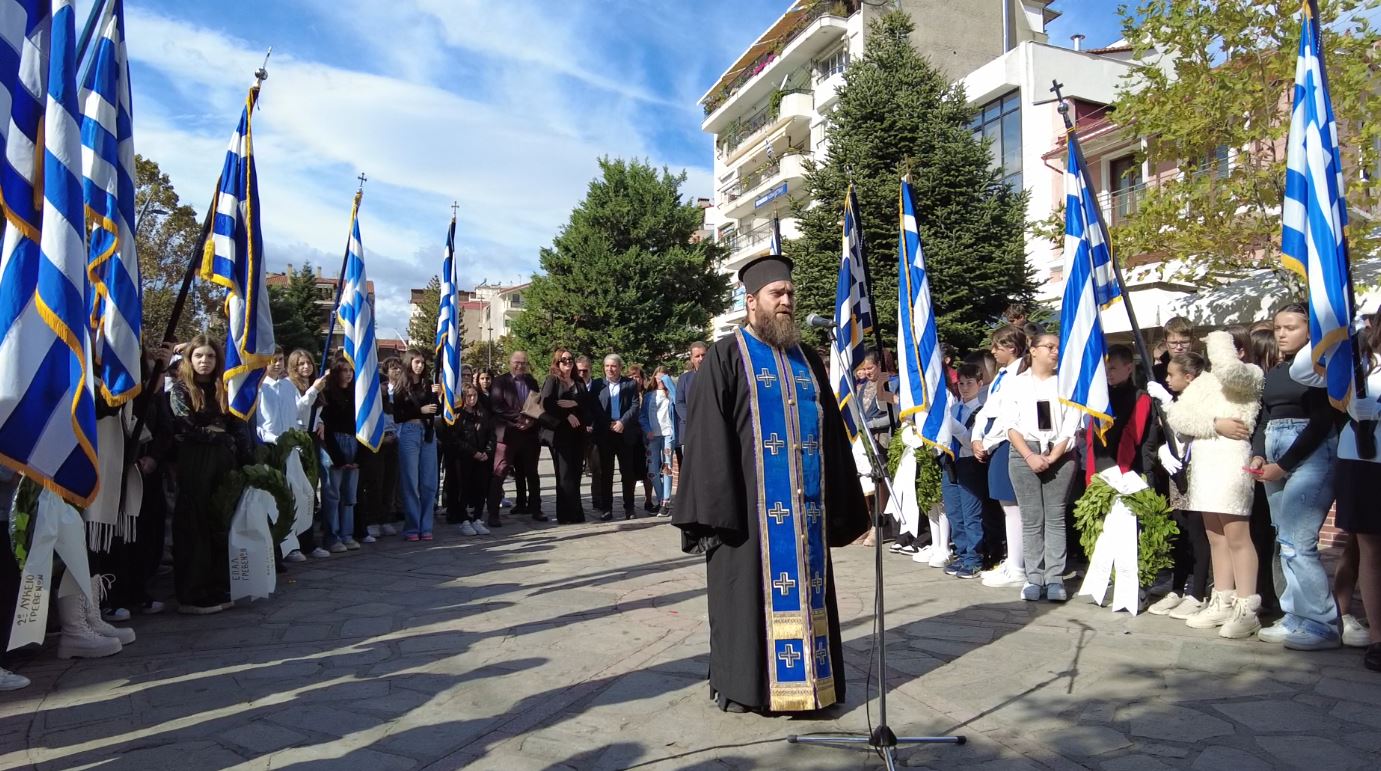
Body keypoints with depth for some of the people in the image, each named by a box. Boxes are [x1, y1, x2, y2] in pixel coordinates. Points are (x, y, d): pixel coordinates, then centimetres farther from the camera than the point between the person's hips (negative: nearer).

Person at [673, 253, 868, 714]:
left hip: (804, 505, 5)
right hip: (751, 505, -5)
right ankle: (741, 684, 17)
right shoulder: (725, 357, -1)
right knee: (749, 592, 3)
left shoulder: (807, 360, 15)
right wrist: (718, 507, -15)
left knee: (804, 590, 10)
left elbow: (832, 435, 16)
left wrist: (838, 503, 10)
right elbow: (707, 436, -8)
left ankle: (801, 678, 23)